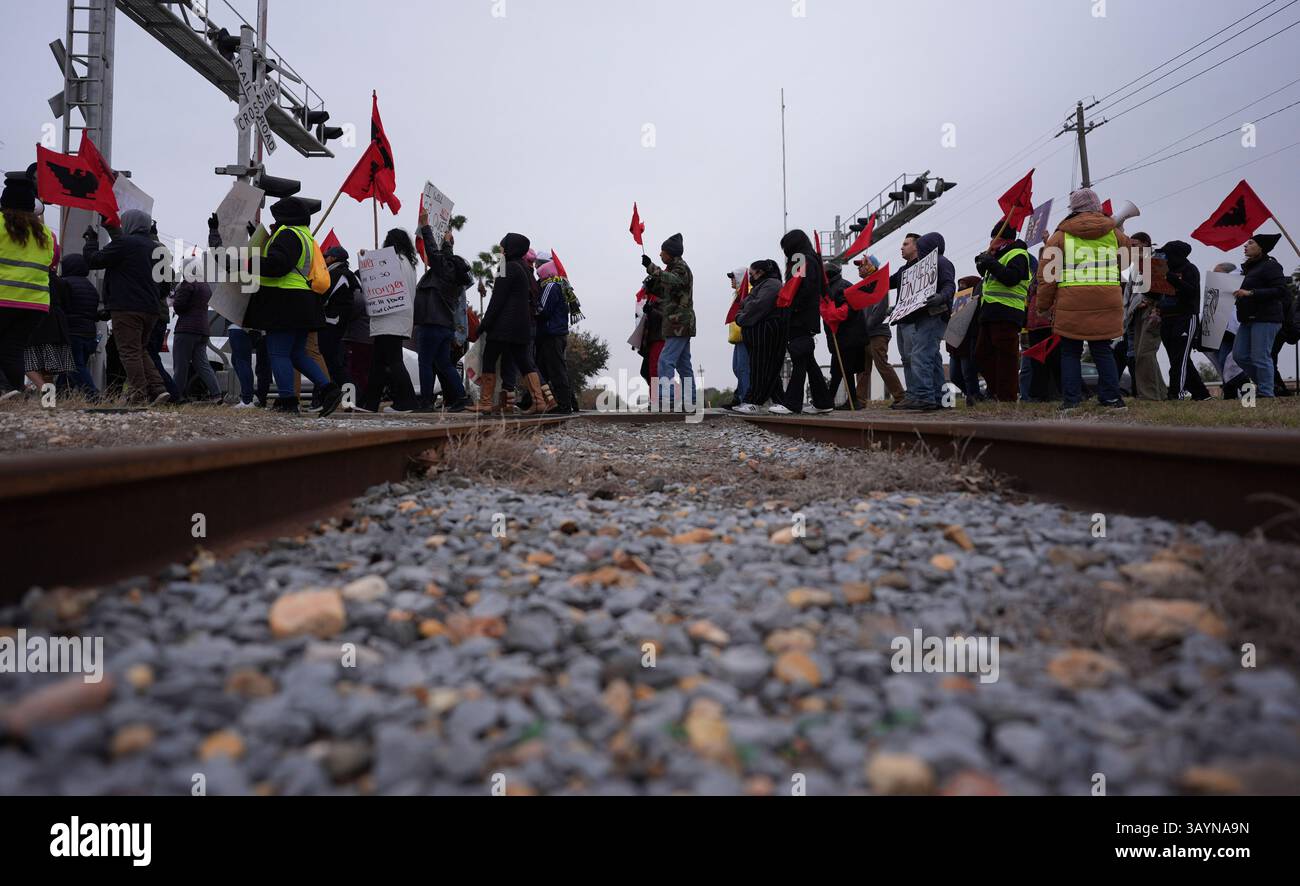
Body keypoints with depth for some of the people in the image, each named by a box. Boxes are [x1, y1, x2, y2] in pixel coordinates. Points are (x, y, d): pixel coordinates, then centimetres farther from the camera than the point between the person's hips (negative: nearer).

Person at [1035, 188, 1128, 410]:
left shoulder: (1061, 235, 3)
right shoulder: (1114, 233, 10)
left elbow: (1046, 272, 1)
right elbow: (1128, 253, 26)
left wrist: (1044, 304, 7)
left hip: (1071, 305, -2)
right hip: (1106, 303, 2)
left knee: (1070, 352, 6)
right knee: (1103, 350, 11)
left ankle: (1071, 399, 3)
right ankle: (1111, 398, 10)